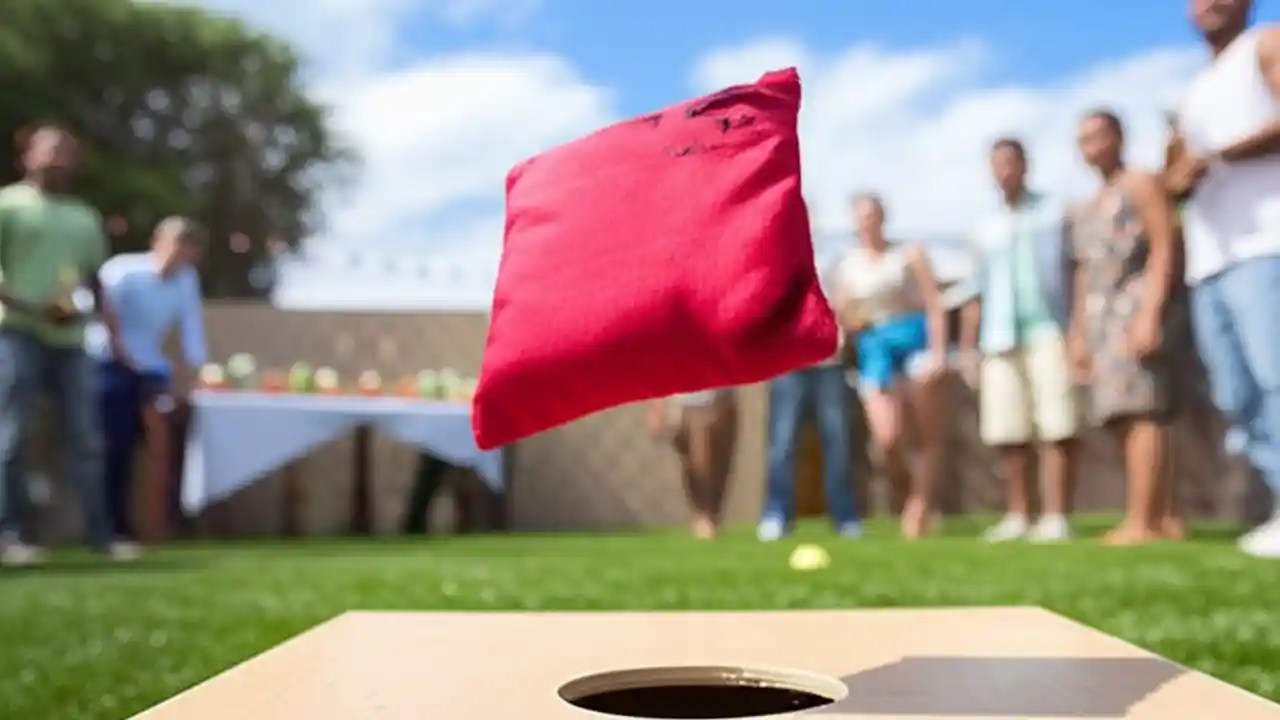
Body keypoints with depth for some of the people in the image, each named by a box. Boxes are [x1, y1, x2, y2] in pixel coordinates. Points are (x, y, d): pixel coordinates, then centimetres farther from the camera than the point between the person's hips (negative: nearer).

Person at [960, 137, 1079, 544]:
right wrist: (967, 346, 11)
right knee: (1007, 434, 2)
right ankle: (1018, 516, 10)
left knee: (1054, 429, -8)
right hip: (998, 340, 4)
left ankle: (1055, 517, -6)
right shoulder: (985, 230, 19)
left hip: (1047, 332, -4)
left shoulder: (1056, 214, 7)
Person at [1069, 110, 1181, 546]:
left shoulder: (1141, 184, 4)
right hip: (1099, 312, 8)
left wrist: (1150, 312, -19)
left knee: (1139, 409, -15)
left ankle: (1140, 522, -20)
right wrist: (1078, 333, 16)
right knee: (1122, 417, 2)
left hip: (1134, 301, -8)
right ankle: (1161, 518, 4)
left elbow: (1164, 249, -8)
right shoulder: (1087, 209, 26)